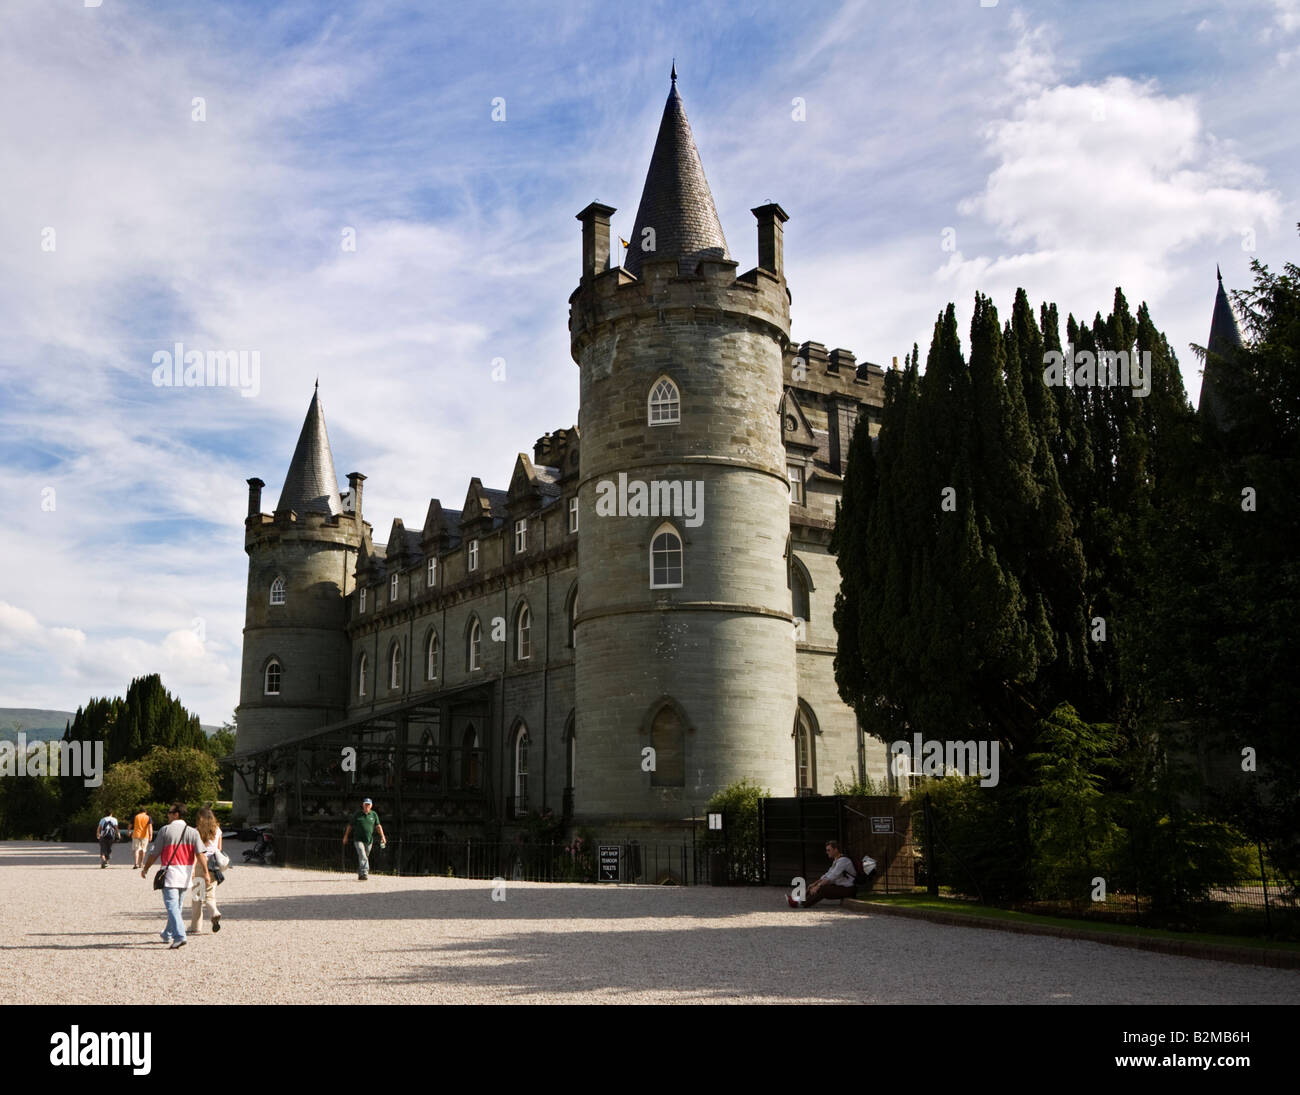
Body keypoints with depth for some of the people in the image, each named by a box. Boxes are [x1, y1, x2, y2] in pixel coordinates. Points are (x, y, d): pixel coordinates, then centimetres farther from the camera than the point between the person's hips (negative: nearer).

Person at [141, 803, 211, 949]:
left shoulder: (165, 830, -5)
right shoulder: (192, 832, 4)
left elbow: (155, 853, -2)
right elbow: (200, 854, -6)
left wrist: (145, 869, 11)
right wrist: (206, 872, -8)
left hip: (170, 873, -5)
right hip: (186, 876, 5)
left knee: (172, 906, -8)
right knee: (177, 906, 19)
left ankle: (179, 936, -22)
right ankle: (167, 934, 35)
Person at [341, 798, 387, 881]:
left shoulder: (374, 815, 7)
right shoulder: (358, 815, 4)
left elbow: (378, 826, 2)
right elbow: (350, 826, 12)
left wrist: (382, 836, -10)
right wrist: (346, 836, 12)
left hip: (369, 840, 2)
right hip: (359, 840, -2)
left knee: (365, 857, 10)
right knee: (362, 856, -19)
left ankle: (360, 874, 26)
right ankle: (364, 873, -28)